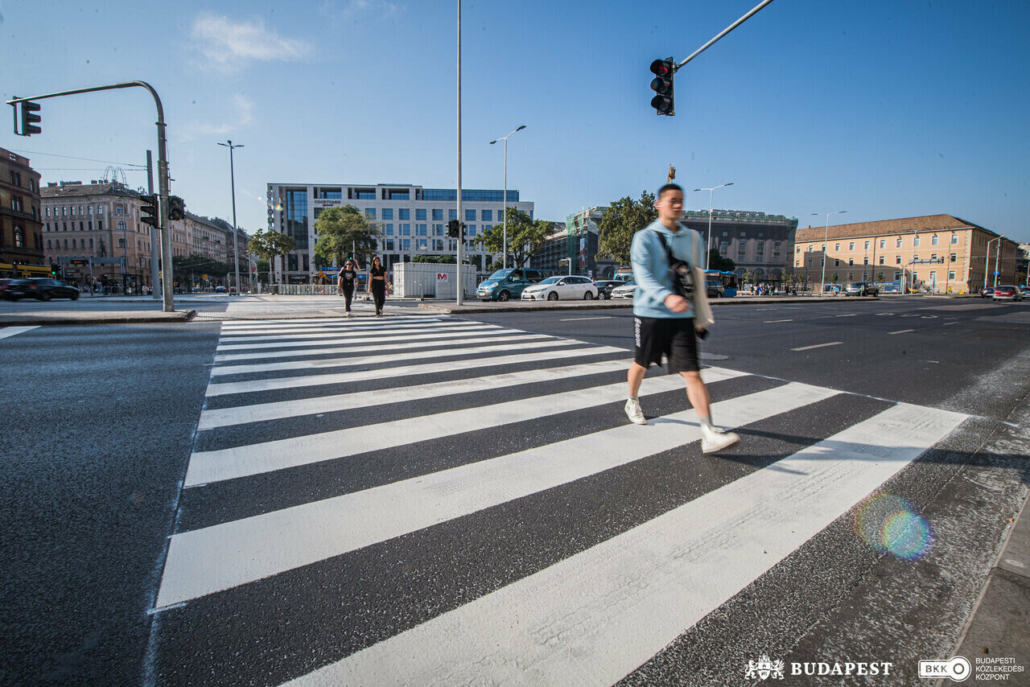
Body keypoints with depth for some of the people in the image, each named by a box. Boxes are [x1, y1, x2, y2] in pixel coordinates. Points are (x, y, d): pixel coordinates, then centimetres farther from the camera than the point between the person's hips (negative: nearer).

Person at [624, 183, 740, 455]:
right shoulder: (645, 238, -4)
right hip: (649, 313, -2)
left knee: (692, 373, -7)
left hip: (681, 316, 3)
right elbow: (643, 276, -18)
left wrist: (702, 317, 15)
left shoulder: (693, 238, 11)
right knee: (640, 364, 15)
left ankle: (709, 434, -11)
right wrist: (667, 297, -35)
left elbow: (697, 278, 18)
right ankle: (632, 403, 44)